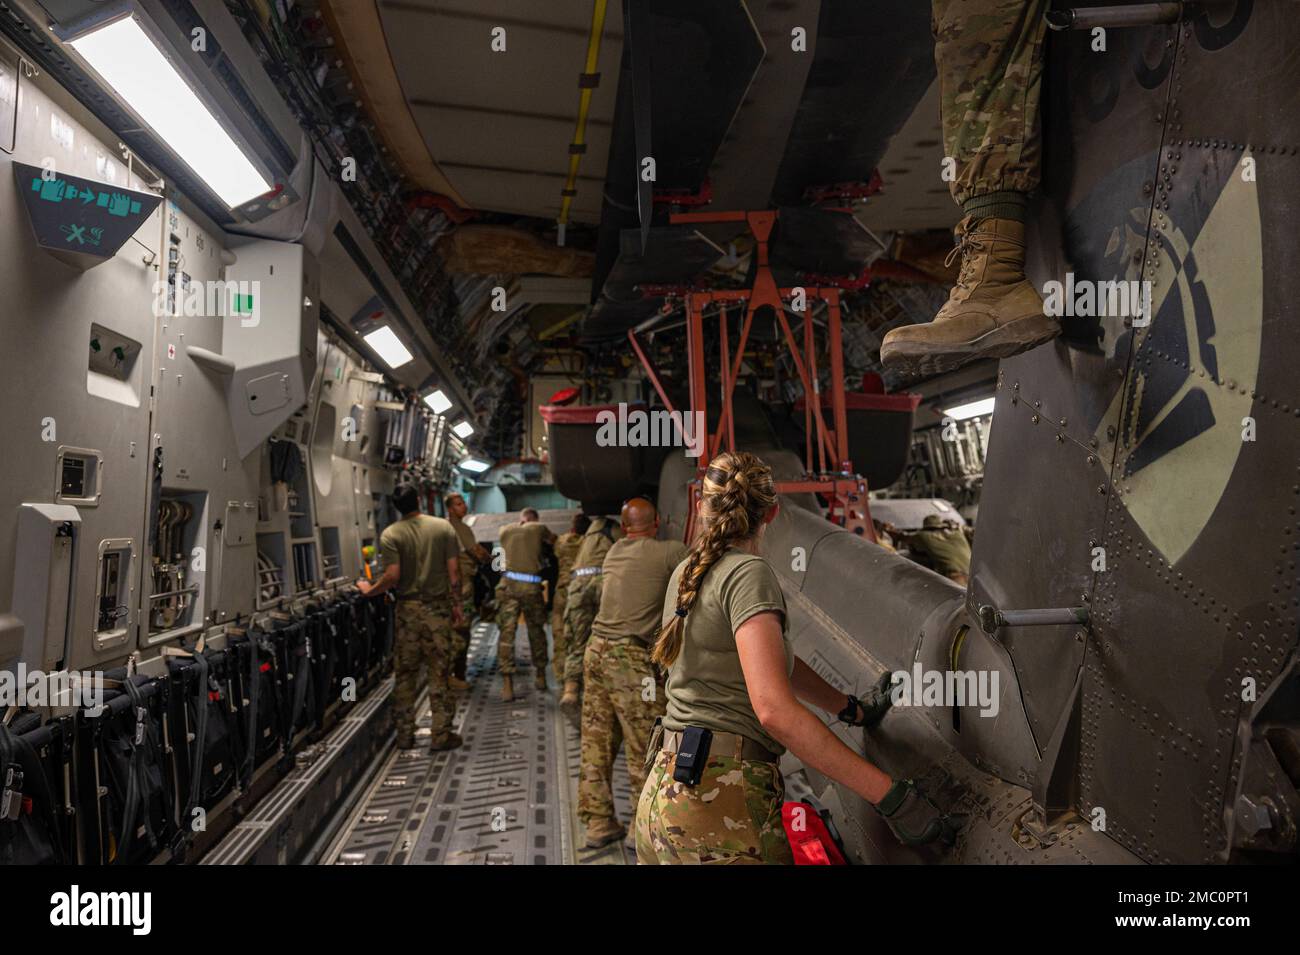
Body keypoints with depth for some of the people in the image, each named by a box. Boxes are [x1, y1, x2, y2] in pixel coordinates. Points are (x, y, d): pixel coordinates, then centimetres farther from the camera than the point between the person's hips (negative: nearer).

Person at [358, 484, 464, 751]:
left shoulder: (390, 534, -5)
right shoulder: (443, 527, -1)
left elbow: (392, 576, -12)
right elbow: (454, 572, -3)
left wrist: (369, 591, 5)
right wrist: (456, 604, 8)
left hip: (407, 609, 0)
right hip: (438, 608, 0)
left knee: (405, 674, 11)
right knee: (439, 674, 6)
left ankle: (405, 735, 19)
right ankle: (440, 735, 10)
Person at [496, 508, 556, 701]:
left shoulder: (505, 530, 14)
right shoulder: (538, 528, 9)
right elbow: (554, 539, 25)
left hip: (509, 584, 1)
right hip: (531, 586, -1)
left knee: (507, 633, -1)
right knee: (536, 631, 16)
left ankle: (507, 684, -9)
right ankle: (540, 676, 29)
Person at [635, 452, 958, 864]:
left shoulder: (687, 573, 13)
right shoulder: (747, 573, -13)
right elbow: (774, 708, -23)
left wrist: (851, 708, 25)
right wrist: (888, 795, -21)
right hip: (722, 799, -8)